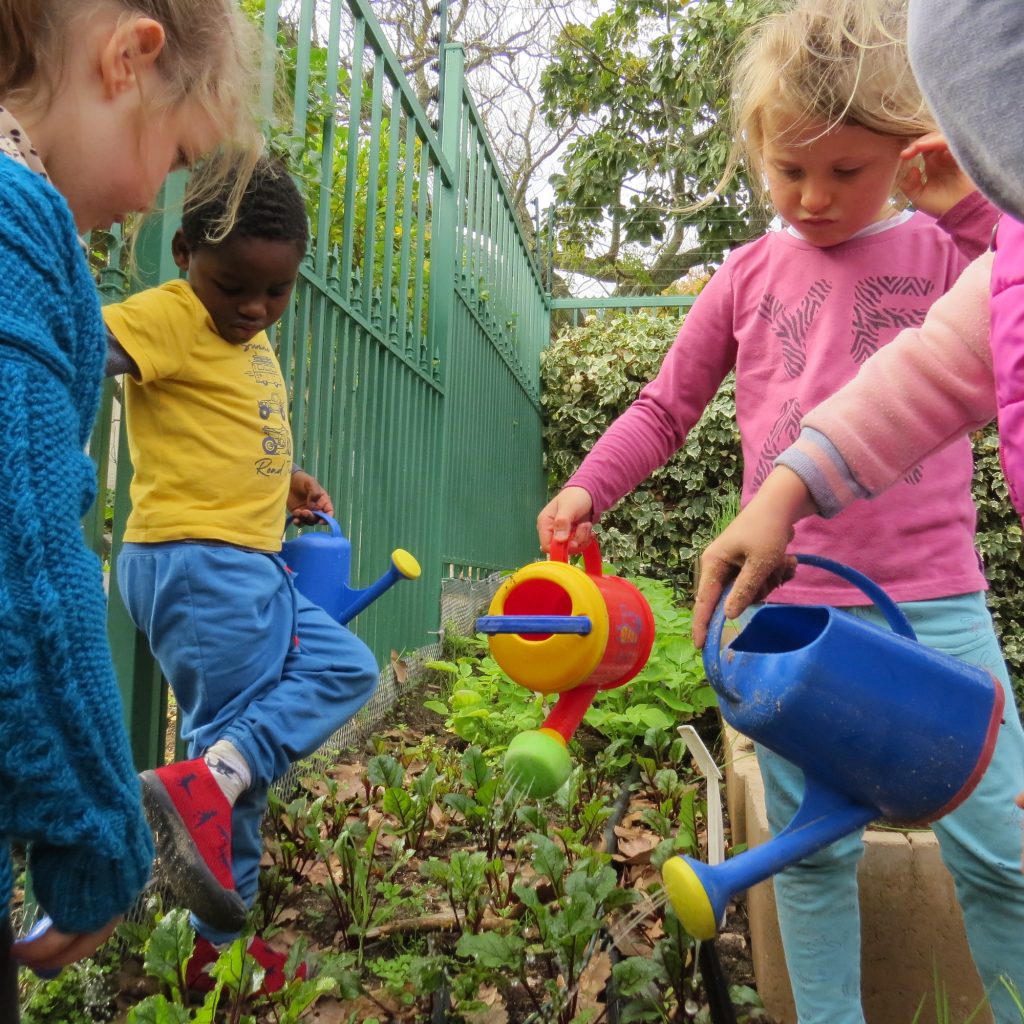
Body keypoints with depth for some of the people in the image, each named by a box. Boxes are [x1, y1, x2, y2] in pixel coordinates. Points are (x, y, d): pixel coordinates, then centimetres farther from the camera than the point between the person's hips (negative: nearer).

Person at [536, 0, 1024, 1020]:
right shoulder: (749, 275, 9)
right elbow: (665, 405, 14)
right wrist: (586, 486, 1)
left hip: (933, 602, 0)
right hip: (787, 610, 1)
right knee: (812, 851, 10)